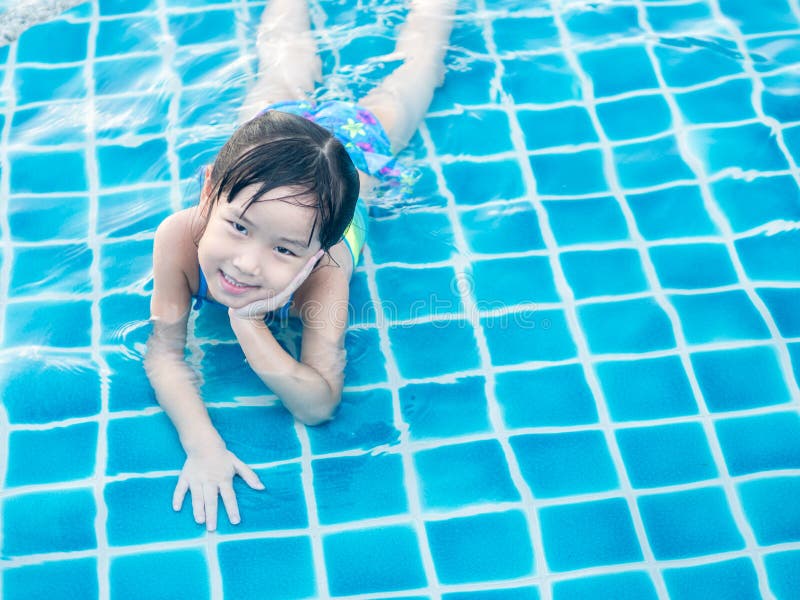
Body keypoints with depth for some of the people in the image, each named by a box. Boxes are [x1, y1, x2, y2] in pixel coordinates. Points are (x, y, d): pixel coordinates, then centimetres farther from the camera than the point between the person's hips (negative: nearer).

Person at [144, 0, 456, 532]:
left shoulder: (323, 271, -49)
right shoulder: (179, 236, -44)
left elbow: (319, 406, -44)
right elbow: (164, 353, -32)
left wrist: (248, 323, -57)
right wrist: (202, 444, -48)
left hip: (354, 143, -2)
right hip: (273, 125, 2)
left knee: (415, 62, 29)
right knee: (284, 55, 36)